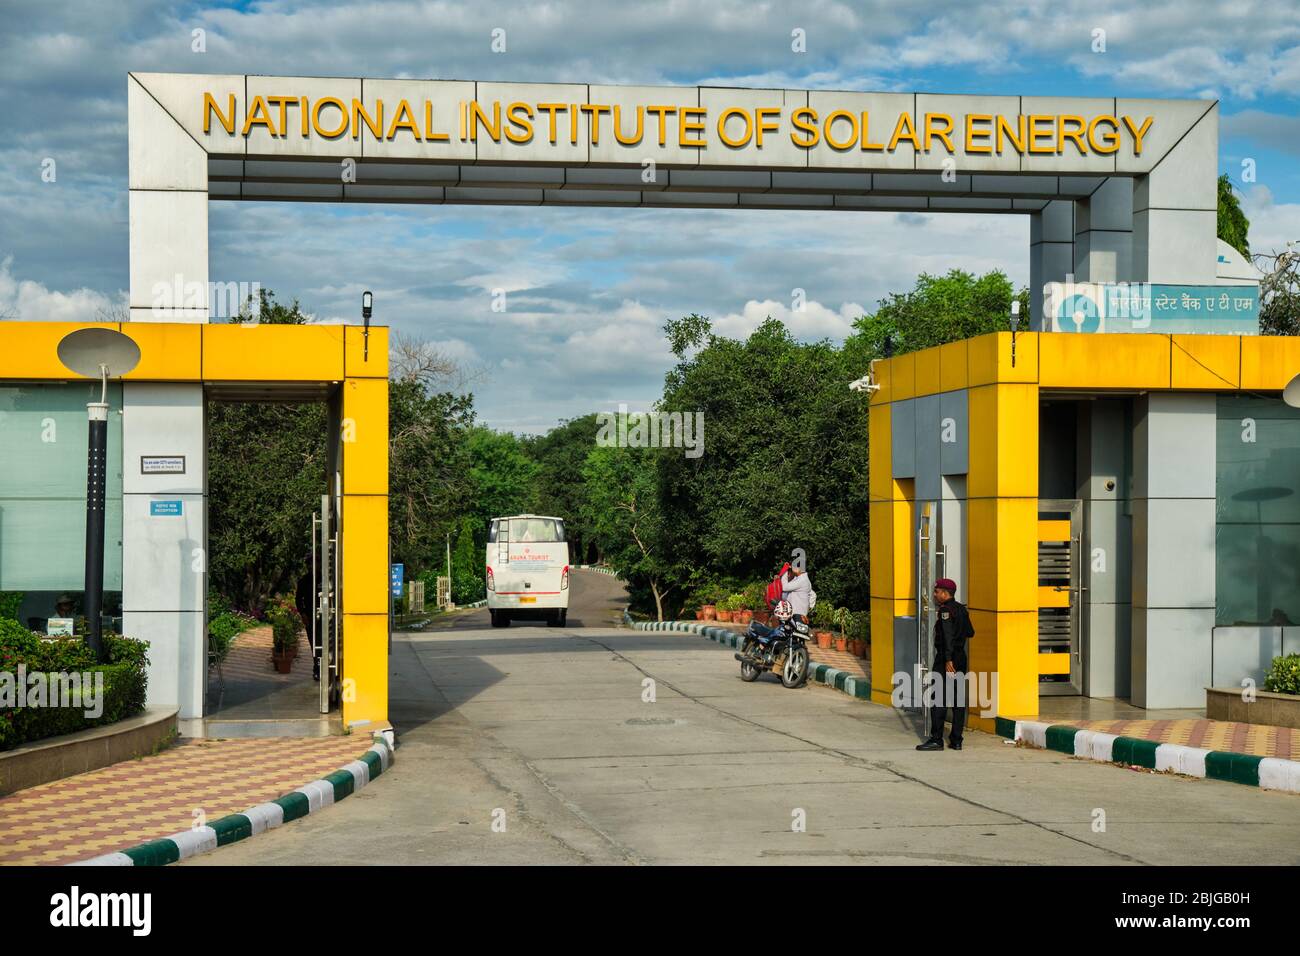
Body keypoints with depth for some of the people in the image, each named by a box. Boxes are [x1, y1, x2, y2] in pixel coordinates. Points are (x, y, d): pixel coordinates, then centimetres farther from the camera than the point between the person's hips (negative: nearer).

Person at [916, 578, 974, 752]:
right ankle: (956, 740, 9)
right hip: (961, 657, 9)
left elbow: (948, 635, -22)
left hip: (946, 659, -9)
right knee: (958, 699, 8)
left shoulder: (946, 610, -13)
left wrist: (948, 660, -26)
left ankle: (936, 740, -8)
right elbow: (970, 633, 17)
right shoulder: (961, 609, 12)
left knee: (938, 699, -6)